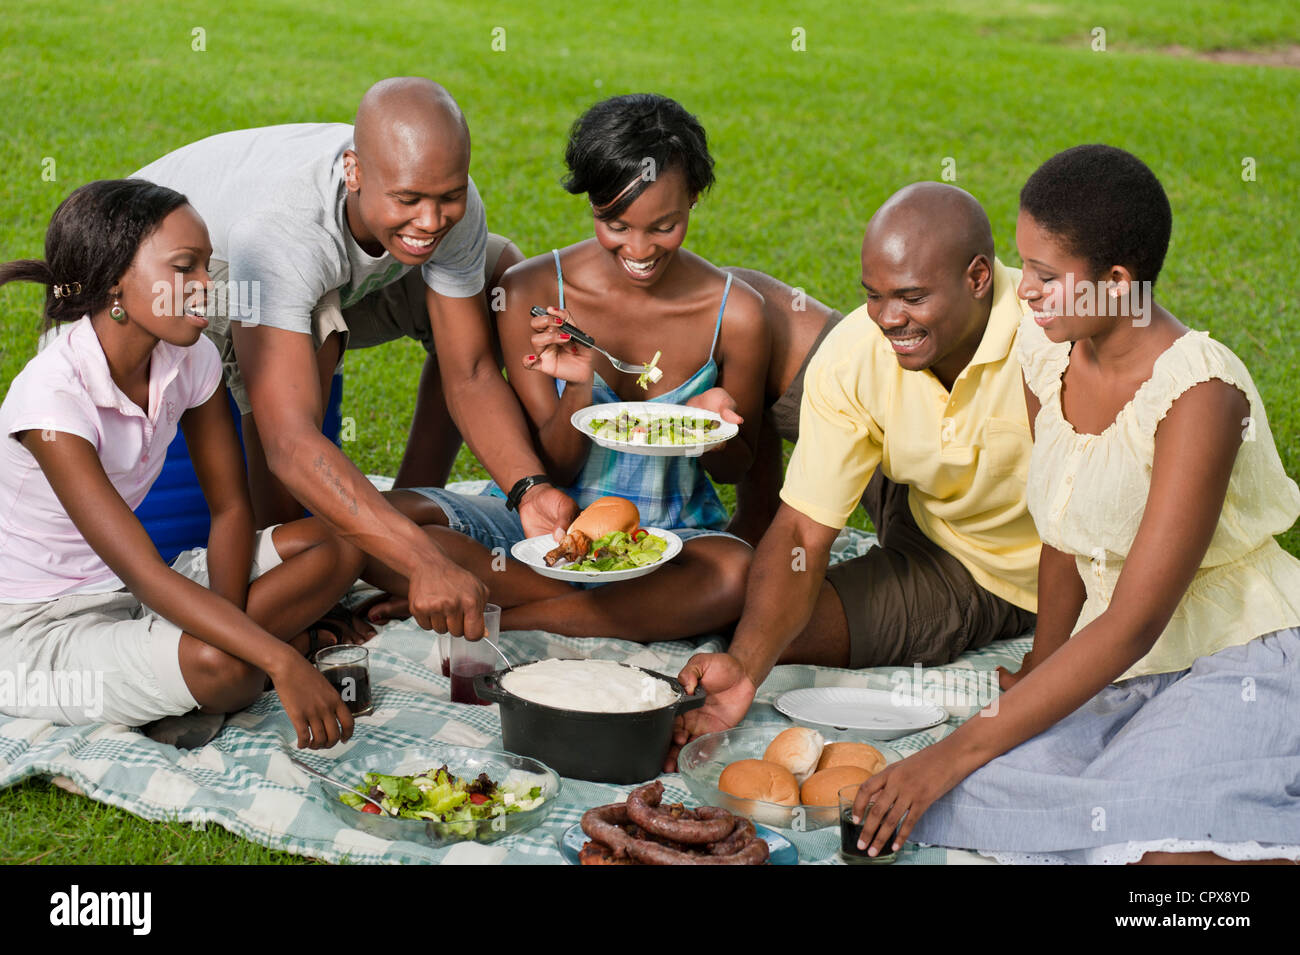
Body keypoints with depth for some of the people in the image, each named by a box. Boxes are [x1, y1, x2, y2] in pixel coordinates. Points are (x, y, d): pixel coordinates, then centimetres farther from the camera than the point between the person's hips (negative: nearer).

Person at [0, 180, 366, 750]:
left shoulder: (191, 360, -6)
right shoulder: (52, 395, -27)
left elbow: (230, 508, 1)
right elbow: (147, 575, -32)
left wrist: (229, 627, -17)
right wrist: (281, 661, -37)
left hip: (121, 594, 8)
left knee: (339, 543, -9)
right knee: (216, 668, -36)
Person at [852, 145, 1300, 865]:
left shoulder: (1200, 394, -23)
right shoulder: (1046, 355, -1)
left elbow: (1133, 624, -25)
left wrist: (957, 751, -26)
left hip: (1241, 662, -7)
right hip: (1118, 665, 7)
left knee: (1165, 843, -33)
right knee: (959, 803, -19)